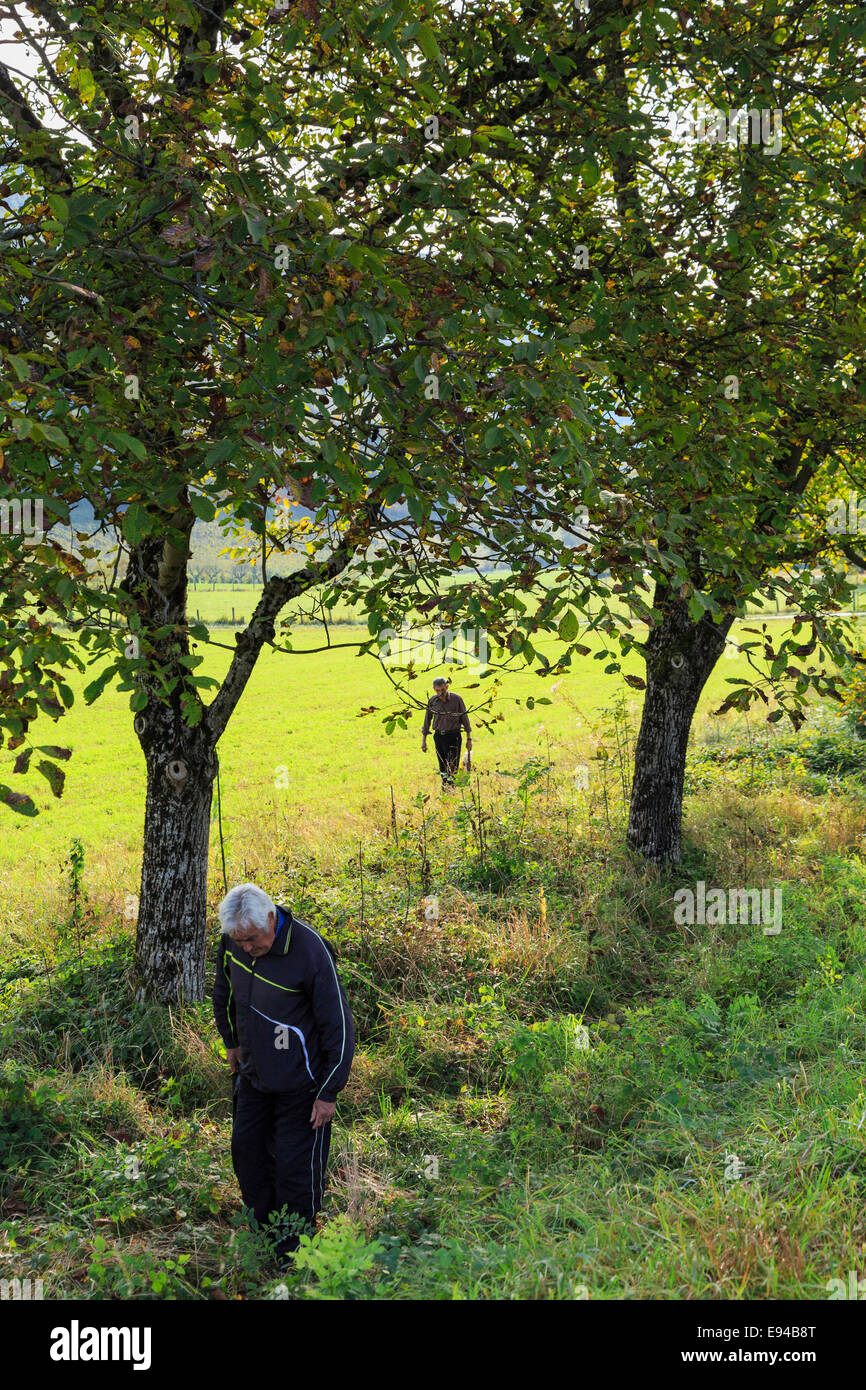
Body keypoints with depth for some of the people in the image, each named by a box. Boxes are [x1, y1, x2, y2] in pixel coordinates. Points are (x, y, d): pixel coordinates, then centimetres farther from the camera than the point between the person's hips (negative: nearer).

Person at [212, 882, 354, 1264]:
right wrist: (231, 1042, 23)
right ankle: (260, 1233, 31)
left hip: (300, 1082, -6)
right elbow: (224, 991, 16)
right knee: (247, 1149, 14)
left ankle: (293, 1255, 13)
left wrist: (329, 1092, -14)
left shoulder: (310, 952, -26)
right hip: (253, 1075, 6)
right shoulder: (233, 942, -8)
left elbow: (339, 1027, -18)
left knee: (295, 1166, -2)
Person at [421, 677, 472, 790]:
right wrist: (423, 740, 12)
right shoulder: (432, 701, 2)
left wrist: (469, 738, 0)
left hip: (454, 736, -3)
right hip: (439, 736, 3)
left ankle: (452, 788, -8)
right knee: (442, 767, 6)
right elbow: (427, 720, 11)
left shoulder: (456, 699, -5)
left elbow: (464, 718, 1)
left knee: (452, 766, -8)